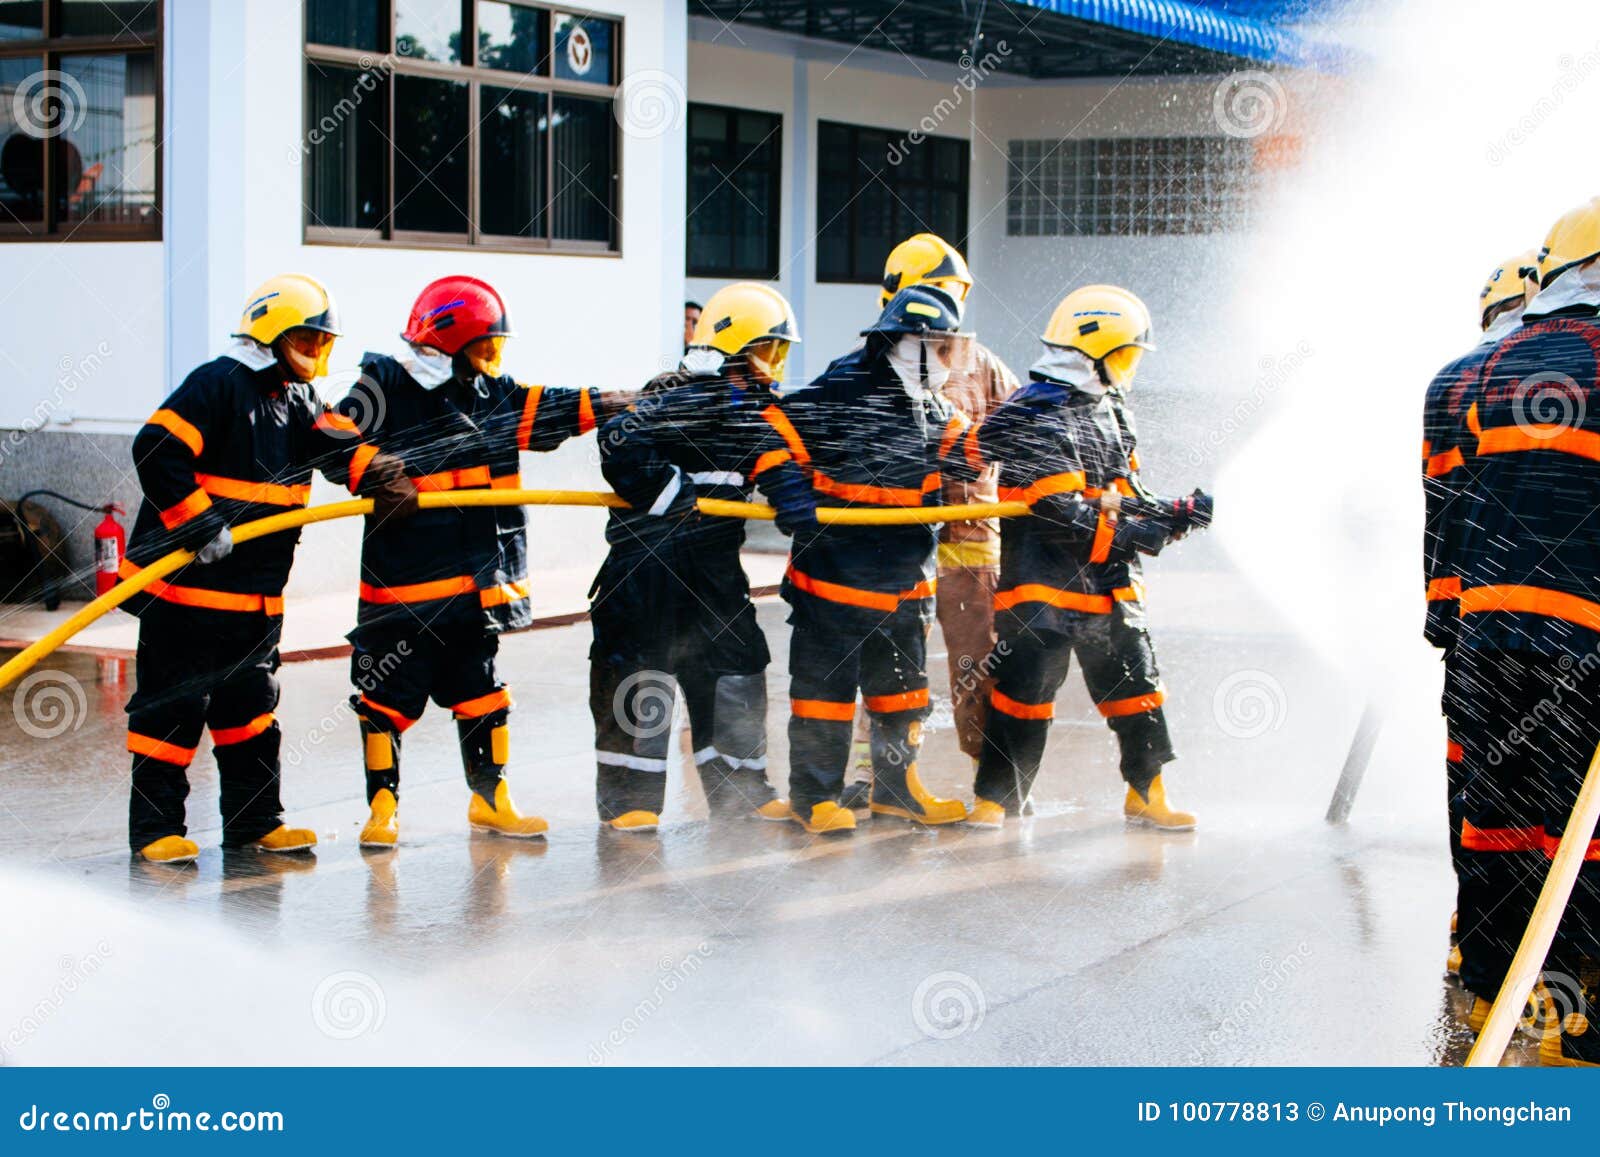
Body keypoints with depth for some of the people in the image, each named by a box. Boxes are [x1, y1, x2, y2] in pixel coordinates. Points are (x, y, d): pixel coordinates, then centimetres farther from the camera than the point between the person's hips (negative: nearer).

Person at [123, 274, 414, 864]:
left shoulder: (299, 402, 14)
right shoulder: (217, 384, -13)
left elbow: (339, 446, 2)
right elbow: (156, 450, -22)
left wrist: (378, 469, -20)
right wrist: (200, 524, -23)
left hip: (256, 594, 8)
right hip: (184, 583, -8)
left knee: (251, 705, 13)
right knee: (173, 705, -2)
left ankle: (254, 821, 22)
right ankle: (155, 827, 7)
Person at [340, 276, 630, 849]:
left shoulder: (493, 394, 9)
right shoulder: (387, 386, -7)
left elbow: (552, 410, 10)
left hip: (476, 580, 5)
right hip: (401, 580, -5)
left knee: (482, 692, 14)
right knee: (389, 695, 2)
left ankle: (489, 800, 27)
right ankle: (382, 808, 15)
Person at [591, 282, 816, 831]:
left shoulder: (758, 410, 10)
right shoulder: (675, 398, -14)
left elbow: (778, 463, 1)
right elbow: (619, 443, -24)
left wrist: (801, 507, -18)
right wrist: (669, 494, -22)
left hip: (715, 563, 7)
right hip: (647, 558, -7)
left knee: (736, 666, 9)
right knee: (637, 674, -1)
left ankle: (739, 787, 22)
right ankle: (628, 795, 9)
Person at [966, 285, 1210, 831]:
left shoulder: (1108, 411, 16)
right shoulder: (1035, 417, -15)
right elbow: (1060, 513, -22)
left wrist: (1173, 513, 3)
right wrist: (1133, 535, -20)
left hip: (1109, 583, 8)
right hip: (1044, 584, -8)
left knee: (1135, 687, 10)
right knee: (1024, 690, -6)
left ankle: (1146, 793, 23)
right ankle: (992, 800, 5)